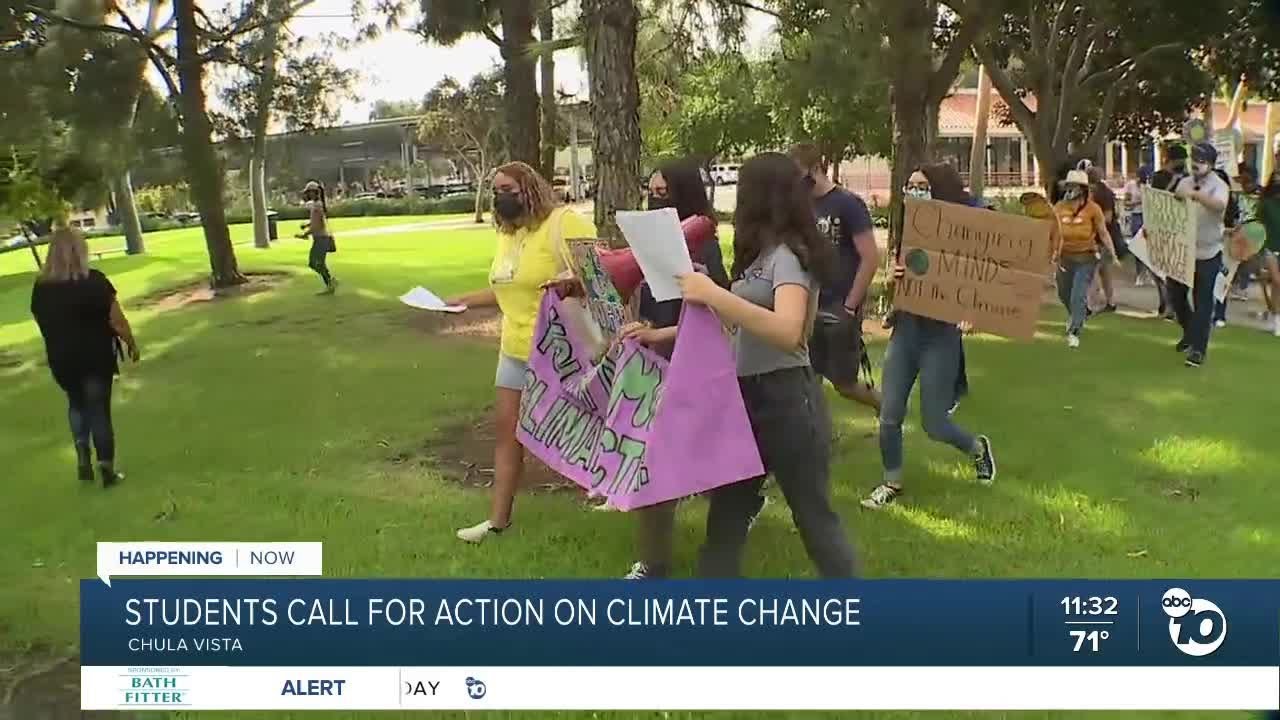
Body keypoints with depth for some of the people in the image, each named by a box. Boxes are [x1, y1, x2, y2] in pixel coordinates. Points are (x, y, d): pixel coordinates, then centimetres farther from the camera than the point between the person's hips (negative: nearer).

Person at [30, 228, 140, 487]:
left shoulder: (40, 286, -3)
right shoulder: (93, 281, -15)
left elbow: (44, 322, 6)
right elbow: (117, 320, -12)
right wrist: (132, 344, 2)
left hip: (61, 359, 3)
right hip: (95, 357, -3)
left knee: (76, 404, 26)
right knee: (99, 409, 7)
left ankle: (82, 455, 14)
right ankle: (107, 469, 14)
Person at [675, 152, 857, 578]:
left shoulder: (788, 254, -14)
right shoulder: (763, 254, 12)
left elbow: (788, 332, -31)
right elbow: (736, 320, 17)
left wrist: (715, 295, -35)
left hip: (786, 398, -9)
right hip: (748, 396, 9)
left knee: (813, 514, 2)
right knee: (726, 513, 11)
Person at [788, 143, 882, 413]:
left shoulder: (848, 204, -11)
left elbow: (871, 259, -14)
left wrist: (849, 307, -15)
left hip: (839, 310, -6)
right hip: (811, 308, 6)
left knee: (844, 383, 2)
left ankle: (886, 407, 29)